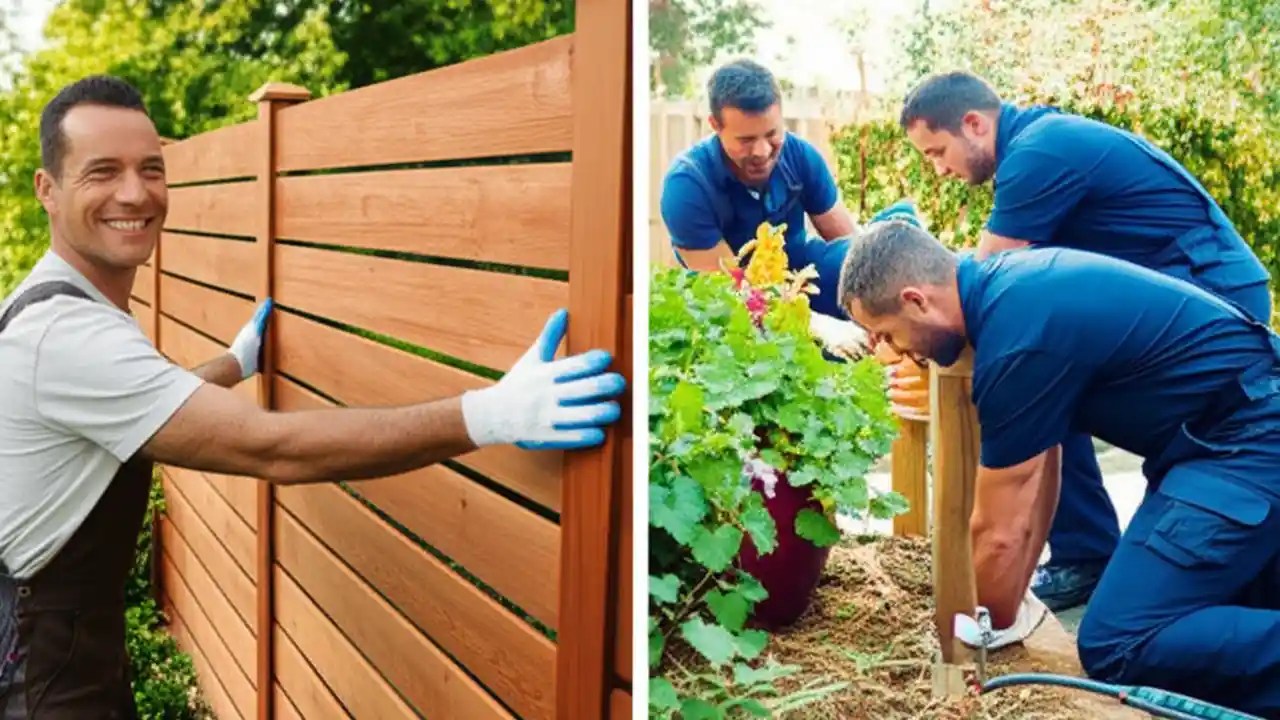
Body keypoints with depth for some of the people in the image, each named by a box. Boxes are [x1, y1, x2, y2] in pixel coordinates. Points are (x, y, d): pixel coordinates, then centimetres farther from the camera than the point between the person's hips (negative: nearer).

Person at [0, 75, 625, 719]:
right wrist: (493, 413, -40)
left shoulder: (60, 312, 4)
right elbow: (274, 449, -36)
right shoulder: (66, 333, -28)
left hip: (70, 636, 9)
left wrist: (238, 362, 29)